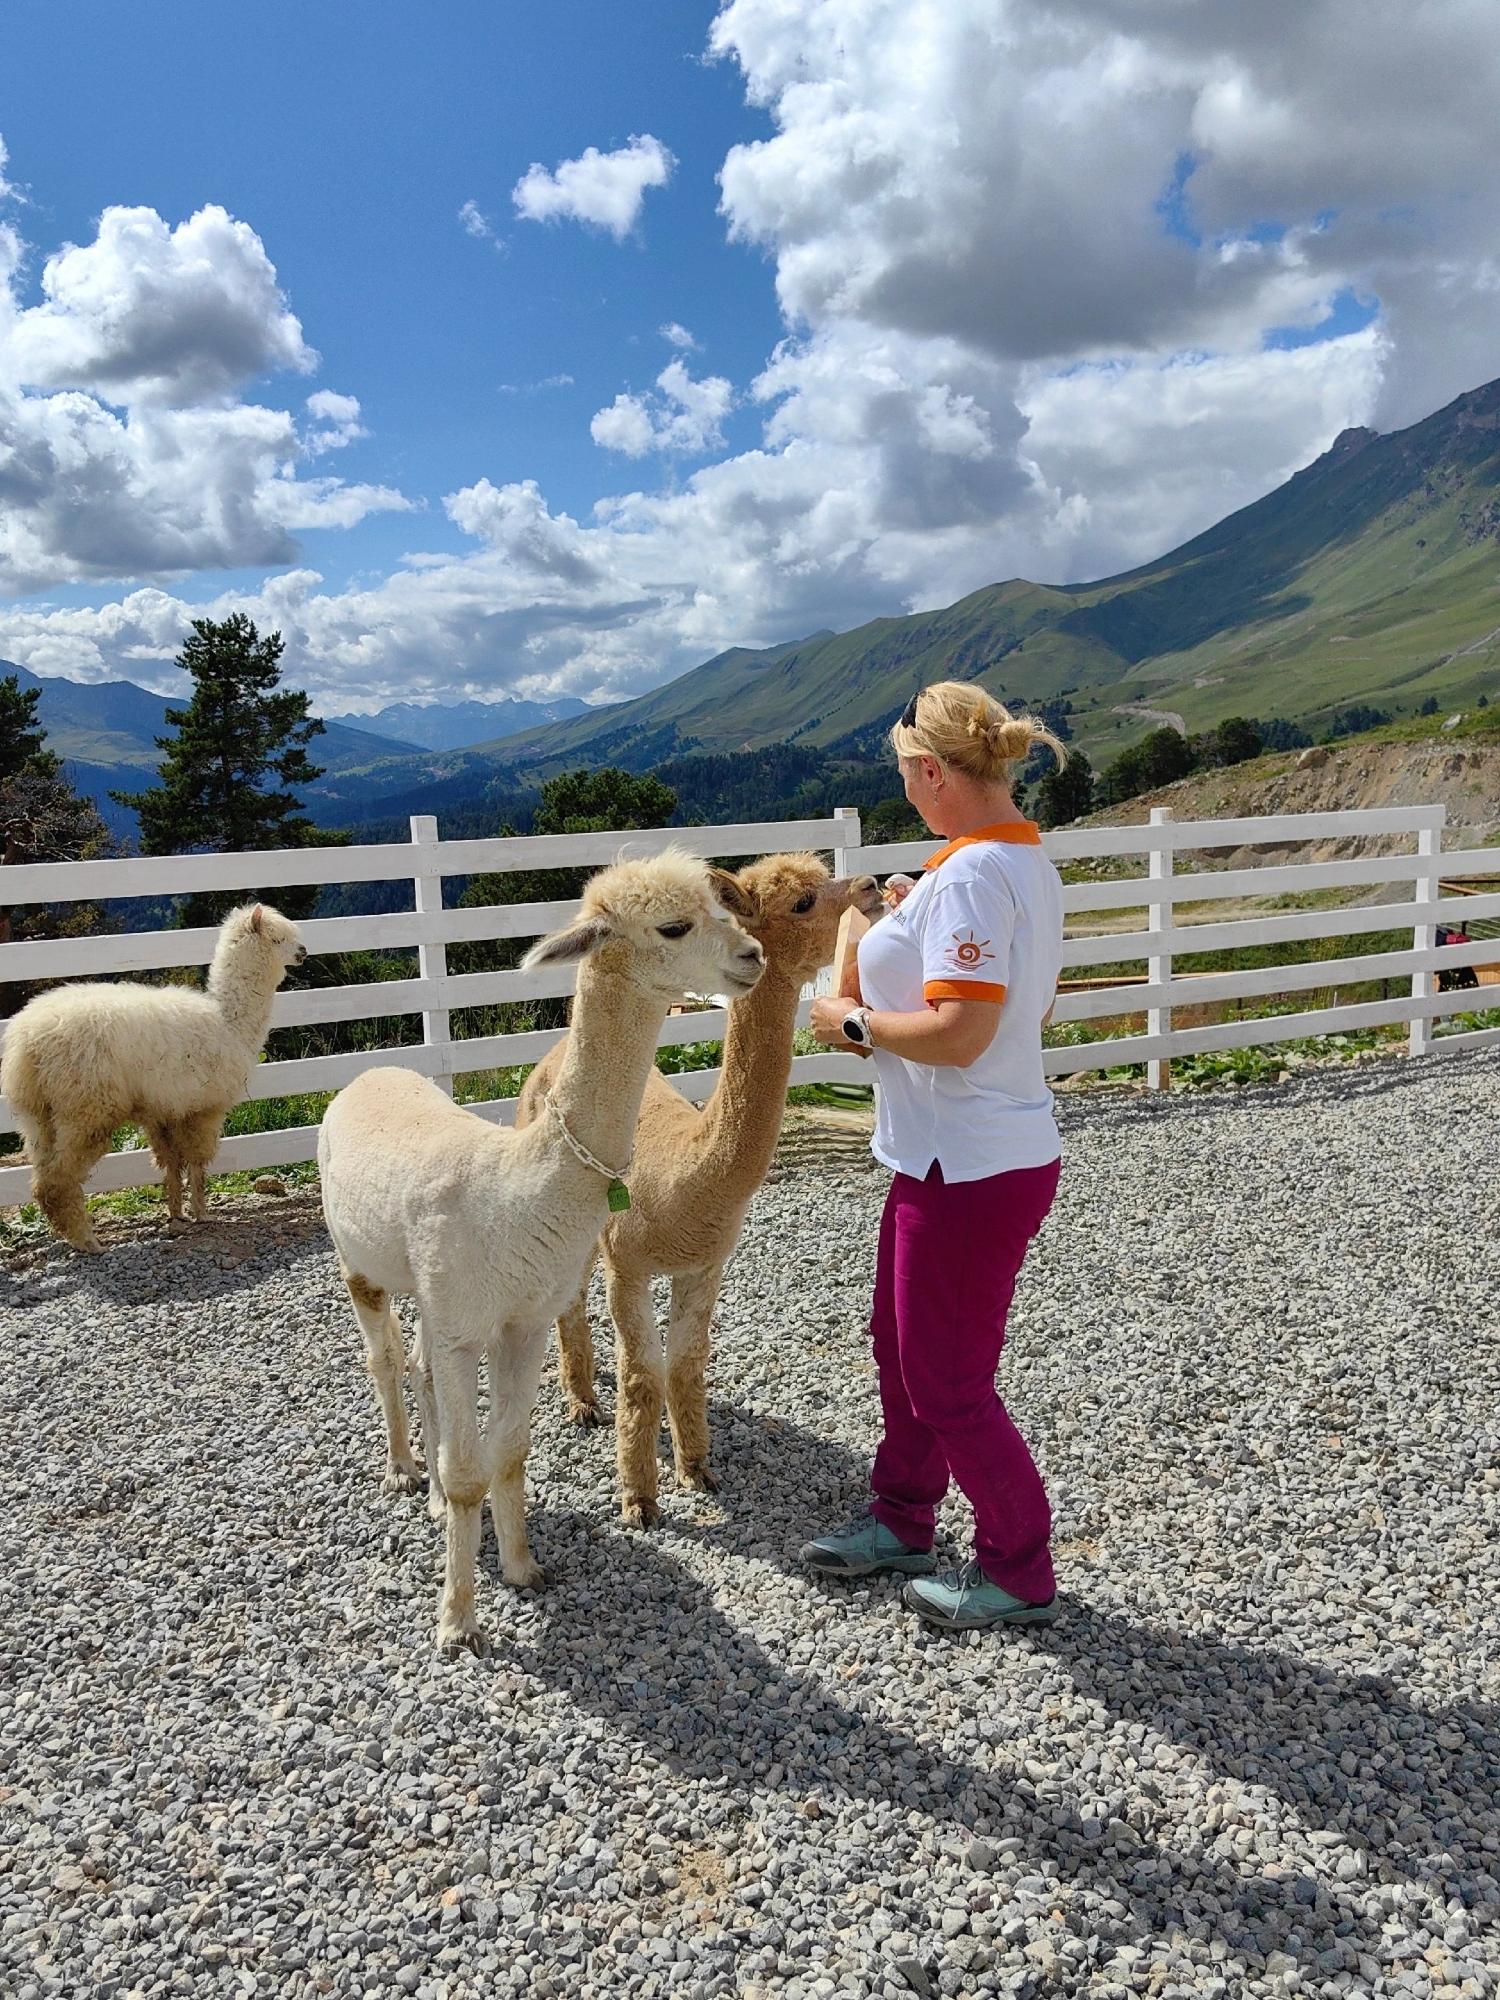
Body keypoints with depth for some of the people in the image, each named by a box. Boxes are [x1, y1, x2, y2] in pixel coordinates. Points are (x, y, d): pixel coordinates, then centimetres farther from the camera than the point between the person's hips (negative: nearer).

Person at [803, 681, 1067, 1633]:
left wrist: (855, 1023, -13)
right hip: (954, 1154, 10)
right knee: (901, 1345, 23)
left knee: (948, 1383, 6)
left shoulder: (970, 875, -23)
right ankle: (903, 1520, 41)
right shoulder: (1027, 861, 8)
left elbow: (959, 1033, -29)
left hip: (972, 1169, -10)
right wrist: (903, 937, 13)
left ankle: (1019, 1573, 25)